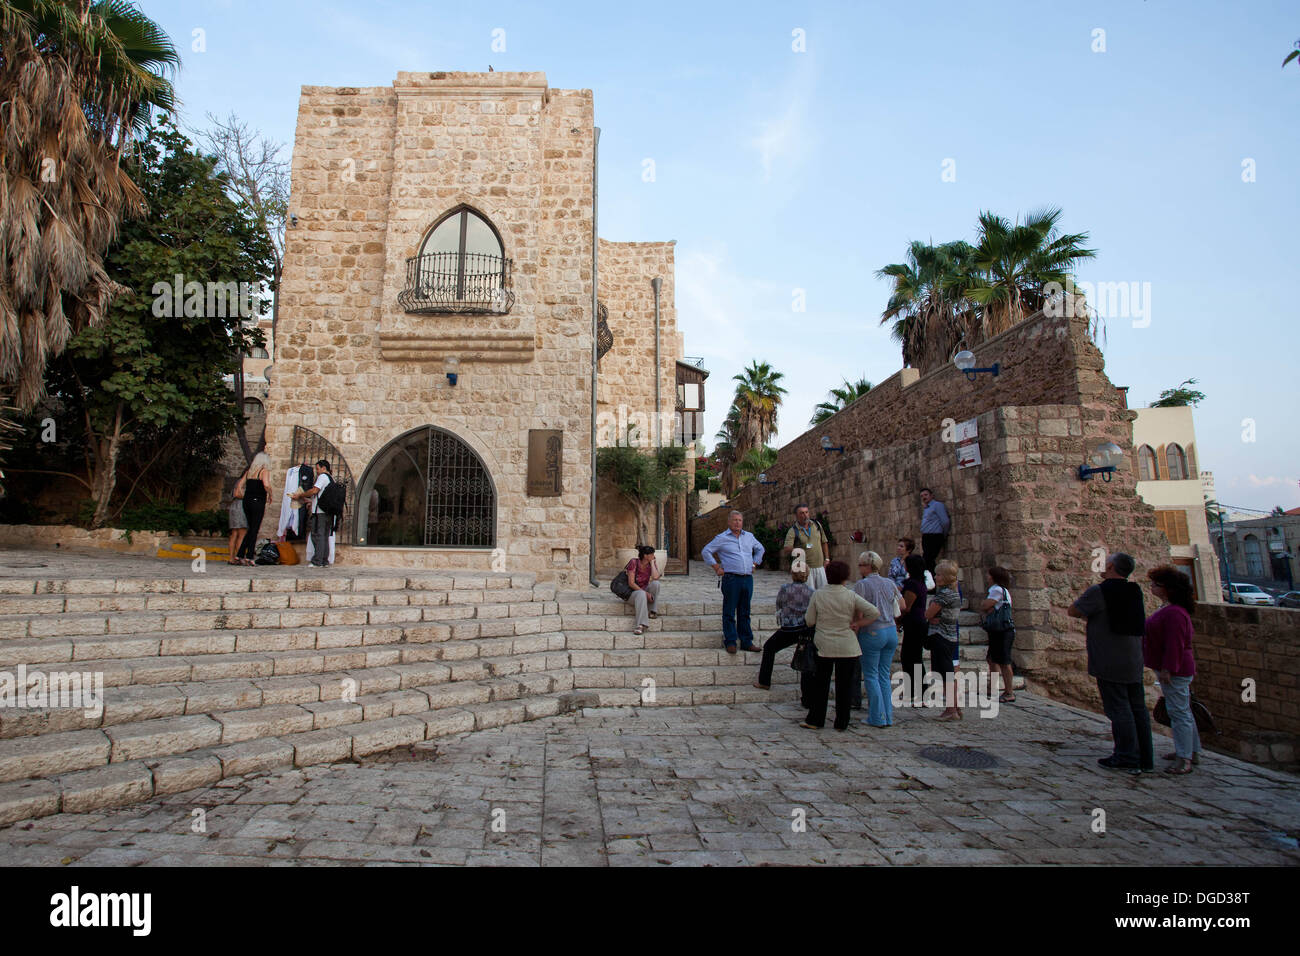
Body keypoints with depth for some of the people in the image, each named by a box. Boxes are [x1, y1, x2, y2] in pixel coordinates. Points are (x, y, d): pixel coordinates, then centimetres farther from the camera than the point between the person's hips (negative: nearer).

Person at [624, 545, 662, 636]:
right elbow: (631, 583, -18)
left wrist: (652, 562, -15)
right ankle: (641, 625, -50)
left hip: (645, 590, 4)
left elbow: (655, 577, -22)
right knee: (641, 594, -39)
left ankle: (650, 611, -18)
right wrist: (645, 593, -25)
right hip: (633, 592, -4)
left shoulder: (652, 564, -1)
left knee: (656, 583, -26)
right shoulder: (634, 562, -14)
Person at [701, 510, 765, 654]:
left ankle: (747, 642, 16)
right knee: (729, 612, -1)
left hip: (748, 579, 5)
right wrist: (717, 568, -2)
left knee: (744, 612, 11)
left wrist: (755, 564, 18)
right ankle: (730, 642, 6)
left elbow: (760, 549, 30)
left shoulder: (749, 537, 14)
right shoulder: (722, 538, 1)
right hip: (731, 579, -4)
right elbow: (705, 552, 3)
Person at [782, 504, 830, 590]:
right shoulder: (793, 531, -9)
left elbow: (824, 542, 16)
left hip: (820, 566, 5)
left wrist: (827, 559, 7)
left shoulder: (817, 525, 6)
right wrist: (794, 549, -39)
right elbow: (785, 550, -19)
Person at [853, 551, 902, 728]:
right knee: (884, 675, 13)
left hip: (872, 633, -6)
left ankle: (877, 718, 5)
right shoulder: (890, 583, 8)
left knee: (871, 676, 3)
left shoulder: (862, 585, -11)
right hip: (892, 631, 6)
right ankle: (888, 717, 16)